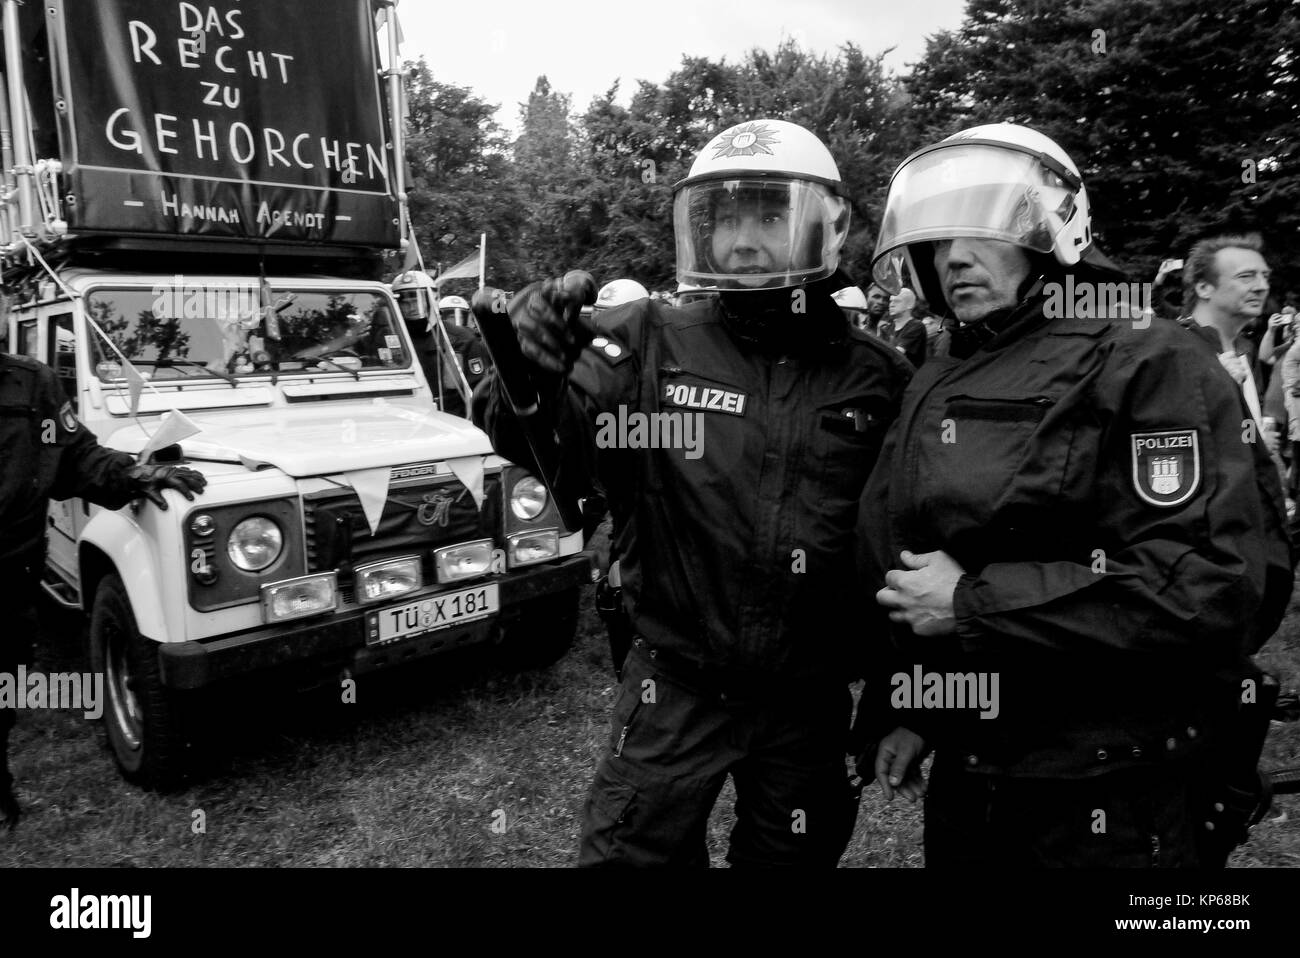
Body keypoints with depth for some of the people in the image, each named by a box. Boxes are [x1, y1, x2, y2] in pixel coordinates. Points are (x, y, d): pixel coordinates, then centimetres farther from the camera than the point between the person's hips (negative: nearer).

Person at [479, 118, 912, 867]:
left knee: (795, 855, 22)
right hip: (678, 688, -1)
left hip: (811, 701, 2)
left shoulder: (873, 377, -4)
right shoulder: (655, 345, -9)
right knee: (630, 850, 10)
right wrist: (533, 379, -34)